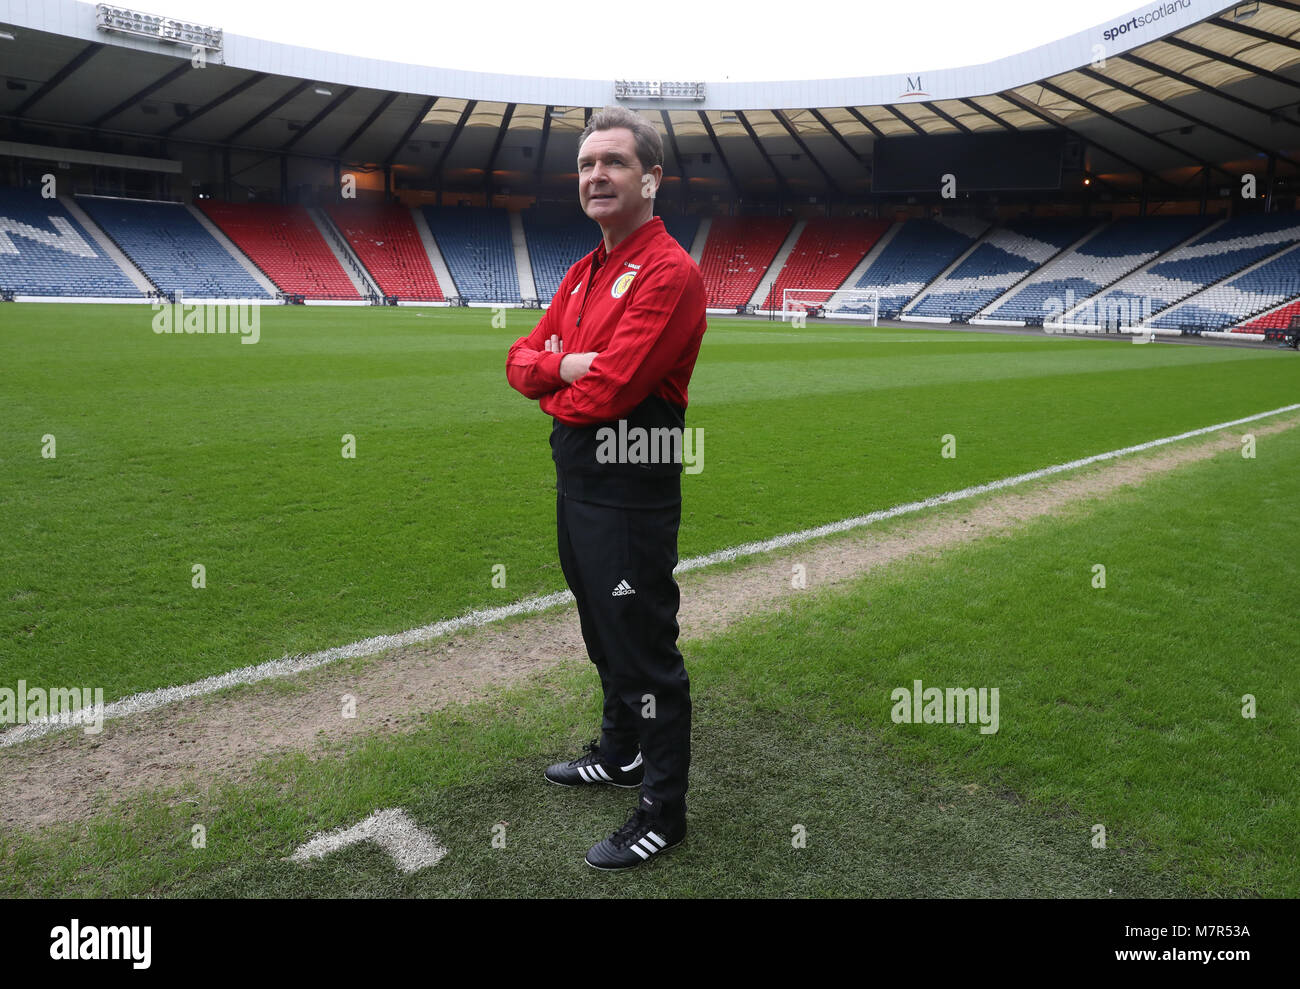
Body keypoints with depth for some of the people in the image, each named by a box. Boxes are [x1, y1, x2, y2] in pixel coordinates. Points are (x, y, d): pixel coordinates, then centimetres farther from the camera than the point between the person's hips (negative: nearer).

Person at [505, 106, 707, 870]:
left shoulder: (669, 272, -16)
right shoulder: (585, 272, 14)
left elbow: (605, 390, -25)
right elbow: (523, 360, 11)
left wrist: (558, 397, -3)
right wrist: (560, 363, -11)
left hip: (630, 489, -9)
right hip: (576, 482, 10)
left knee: (644, 649, 1)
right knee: (605, 634, 23)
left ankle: (665, 813, 17)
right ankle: (622, 754, 44)